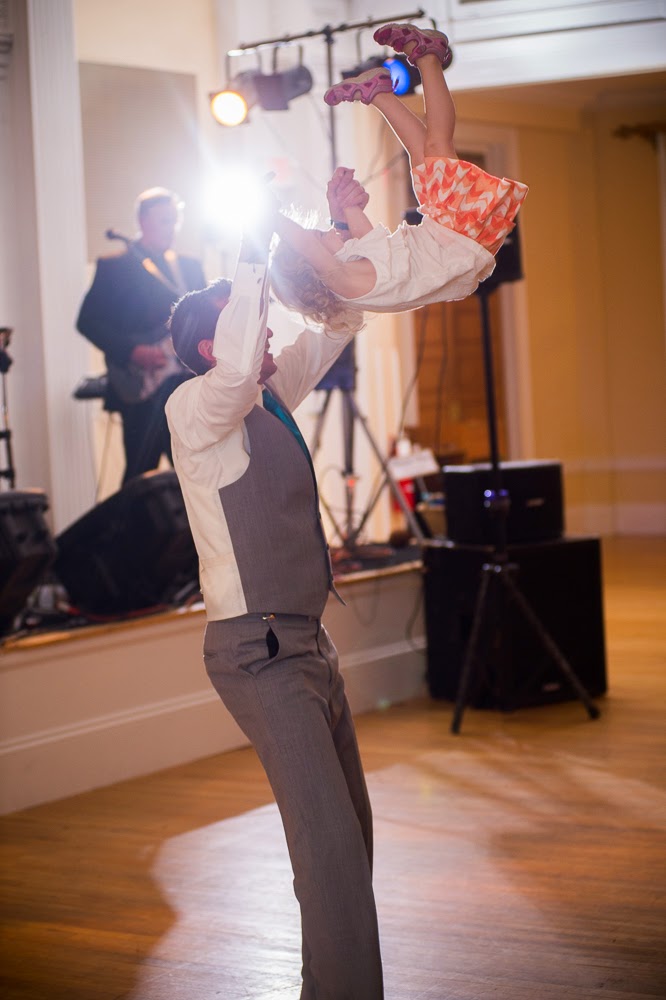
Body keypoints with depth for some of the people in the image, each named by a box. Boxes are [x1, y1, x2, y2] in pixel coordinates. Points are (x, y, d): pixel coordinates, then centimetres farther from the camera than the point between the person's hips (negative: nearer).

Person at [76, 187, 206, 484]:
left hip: (190, 386, 5)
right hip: (142, 386, -5)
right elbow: (88, 321, -8)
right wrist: (133, 351, -18)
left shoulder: (190, 267, 17)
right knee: (141, 477, -4)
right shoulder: (114, 267, -1)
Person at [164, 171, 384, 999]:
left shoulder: (271, 400, 12)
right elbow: (238, 362, -36)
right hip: (258, 651, -9)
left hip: (306, 643, 9)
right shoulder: (195, 410, -12)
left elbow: (336, 319, 24)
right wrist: (254, 254, -29)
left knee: (350, 828, 16)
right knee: (330, 843, -17)